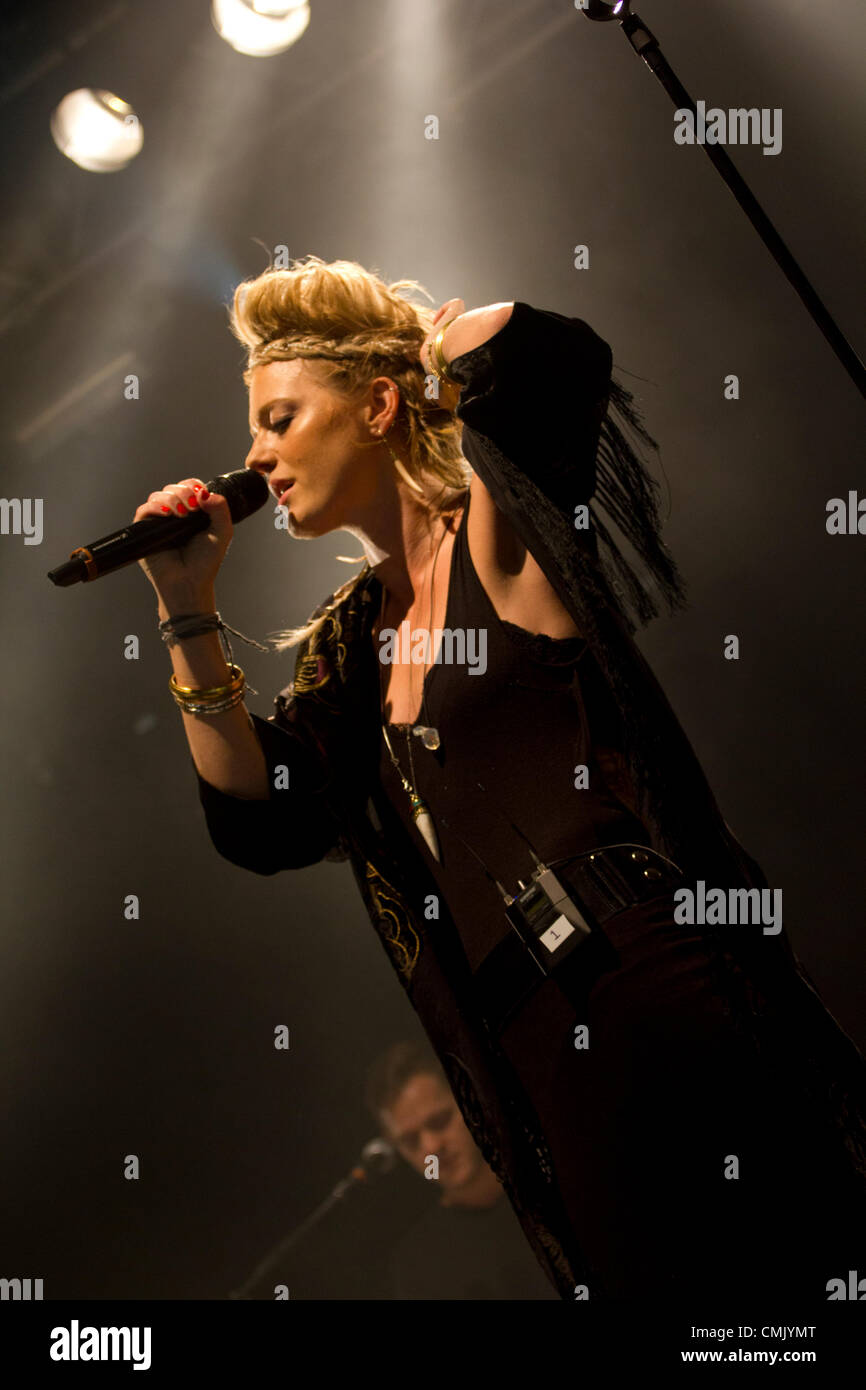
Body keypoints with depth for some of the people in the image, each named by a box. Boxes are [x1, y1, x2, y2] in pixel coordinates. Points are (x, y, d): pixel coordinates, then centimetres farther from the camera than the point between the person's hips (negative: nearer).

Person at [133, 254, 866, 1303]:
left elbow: (550, 355, -25)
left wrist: (458, 339, -2)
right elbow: (263, 825, 4)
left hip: (666, 1000, -7)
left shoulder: (501, 529, -4)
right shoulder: (354, 633, 14)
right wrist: (189, 613, 1)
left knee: (760, 1262, 1)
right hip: (535, 1051, 7)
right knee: (630, 1271, 17)